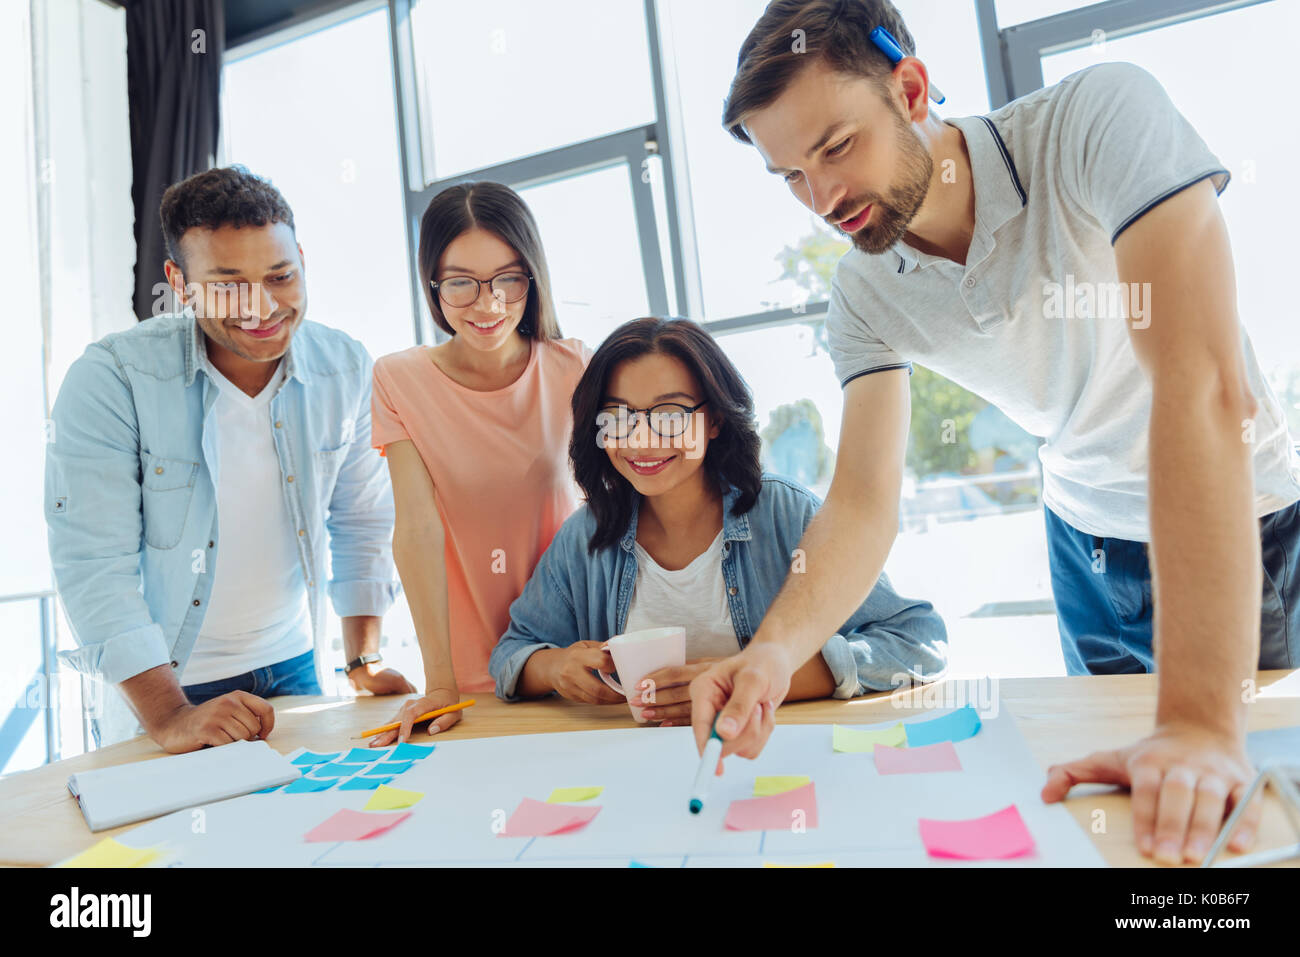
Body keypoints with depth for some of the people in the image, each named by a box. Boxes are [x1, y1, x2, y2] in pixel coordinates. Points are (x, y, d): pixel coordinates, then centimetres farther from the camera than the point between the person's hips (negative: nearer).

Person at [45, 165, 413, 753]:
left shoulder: (345, 370, -8)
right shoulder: (110, 379, -17)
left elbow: (360, 524, 1)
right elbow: (93, 559, -18)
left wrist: (363, 661, -1)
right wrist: (168, 717, -25)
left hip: (292, 665, 3)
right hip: (156, 682, -2)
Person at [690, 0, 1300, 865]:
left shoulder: (1104, 118, -28)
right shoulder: (864, 298, -14)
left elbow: (1203, 388, -38)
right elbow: (865, 502, -19)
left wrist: (1204, 718, -42)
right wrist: (774, 649, -38)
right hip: (1092, 541, 4)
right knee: (1120, 808, 15)